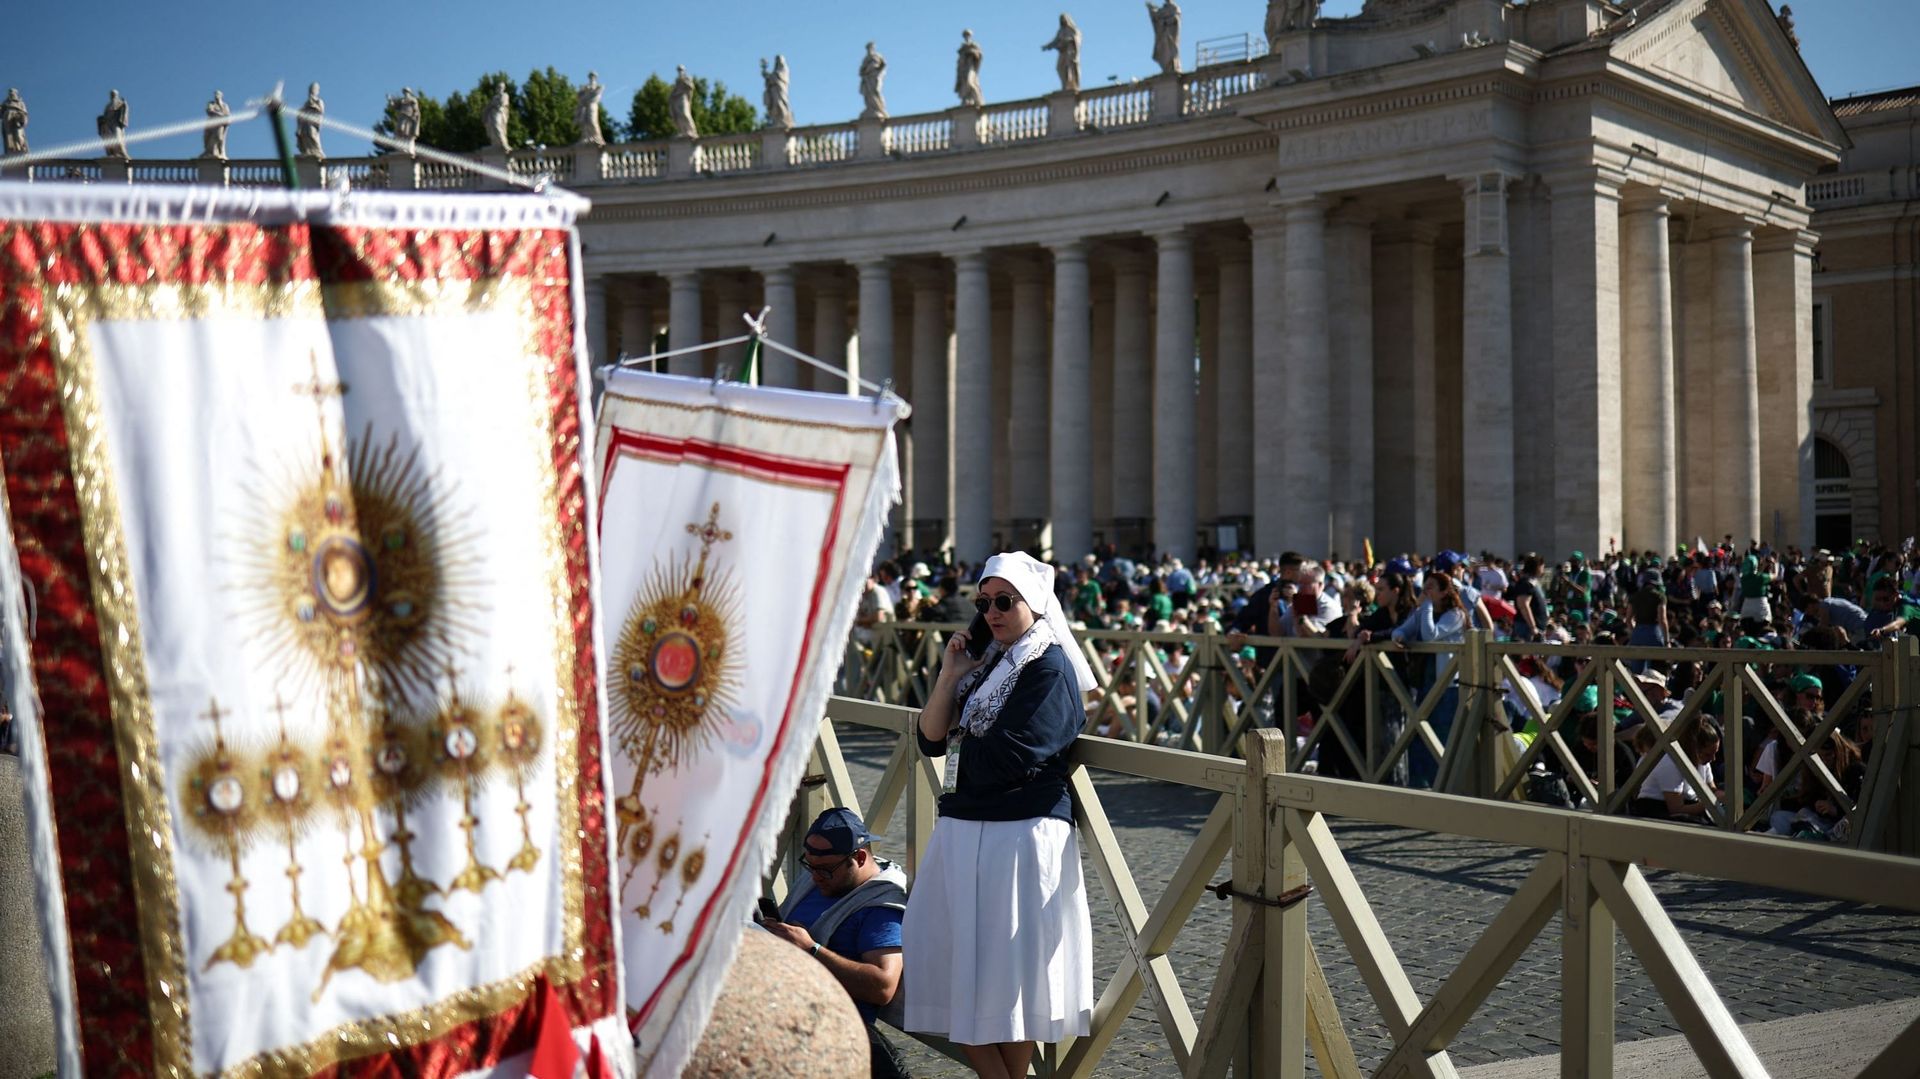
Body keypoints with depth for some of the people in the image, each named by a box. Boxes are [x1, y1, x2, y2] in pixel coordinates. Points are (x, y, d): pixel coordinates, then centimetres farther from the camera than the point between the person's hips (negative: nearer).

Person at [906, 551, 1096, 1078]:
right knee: (959, 967, 9)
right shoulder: (987, 663, 13)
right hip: (963, 831, 8)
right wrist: (949, 678, -4)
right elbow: (930, 740, 9)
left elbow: (1007, 760, -19)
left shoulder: (1051, 667, -10)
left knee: (1010, 970, 2)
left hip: (1021, 833, -8)